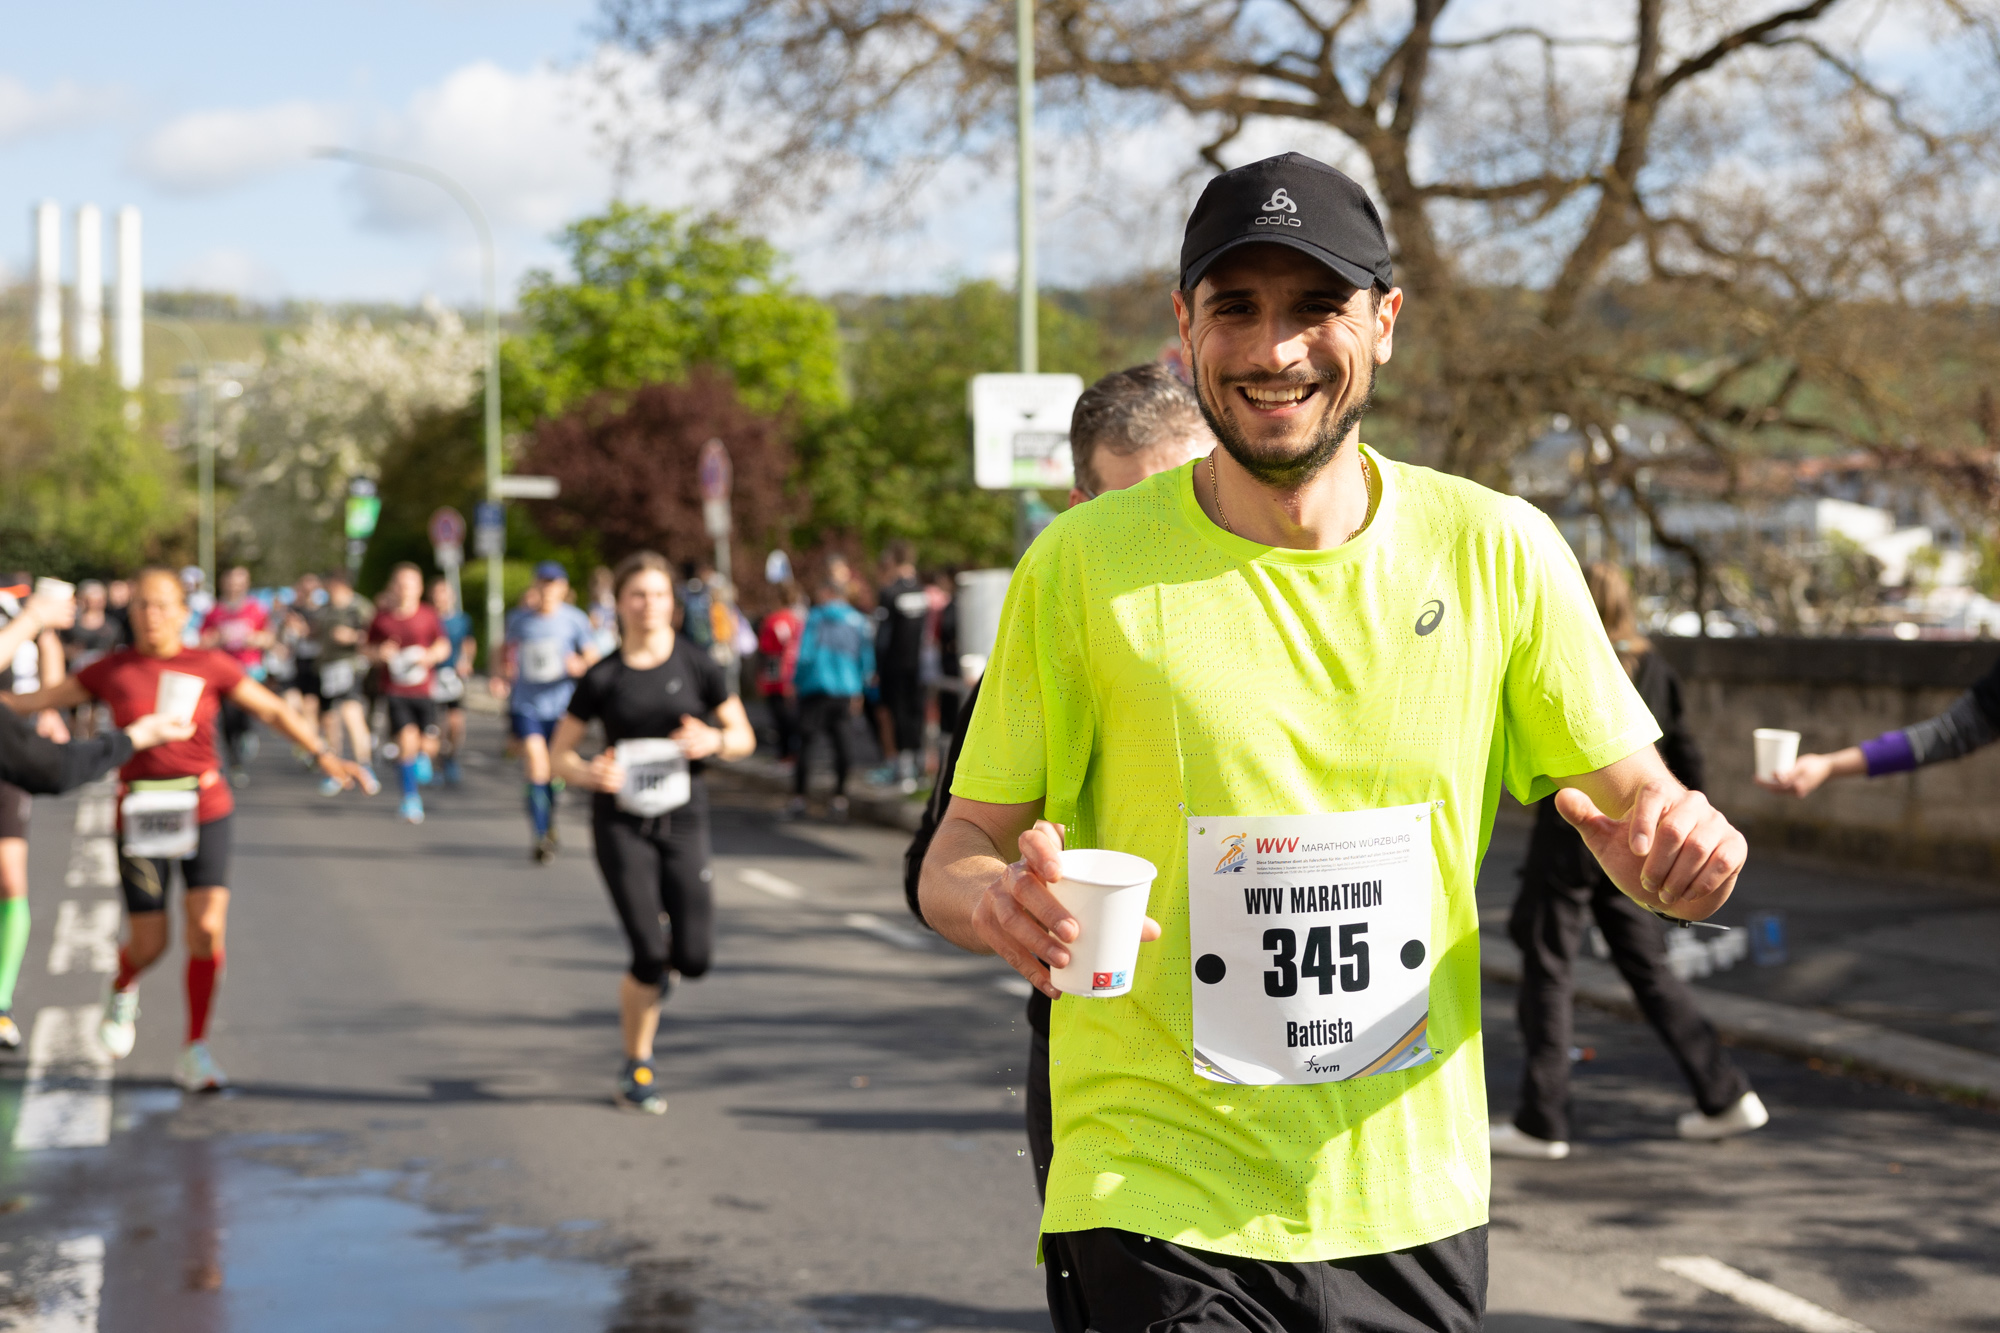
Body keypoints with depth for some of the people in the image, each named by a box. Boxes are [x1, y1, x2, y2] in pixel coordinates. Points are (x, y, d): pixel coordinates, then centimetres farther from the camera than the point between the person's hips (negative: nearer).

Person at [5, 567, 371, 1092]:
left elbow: (273, 710, 5)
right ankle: (122, 990, 40)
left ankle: (195, 1051, 3)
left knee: (208, 928, -13)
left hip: (204, 812, 0)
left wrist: (324, 756, -3)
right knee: (148, 943, 1)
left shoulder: (210, 666, 0)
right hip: (140, 818, 0)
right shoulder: (112, 671, 2)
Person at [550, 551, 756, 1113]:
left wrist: (715, 741, -16)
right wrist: (588, 773, -17)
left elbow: (745, 736, 7)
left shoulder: (698, 666, -1)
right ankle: (636, 1069, 12)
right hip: (621, 823, -1)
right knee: (648, 955, -10)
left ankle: (661, 965, 34)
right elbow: (559, 752, 4)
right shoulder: (603, 678, -2)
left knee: (694, 956, -5)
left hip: (683, 819, 1)